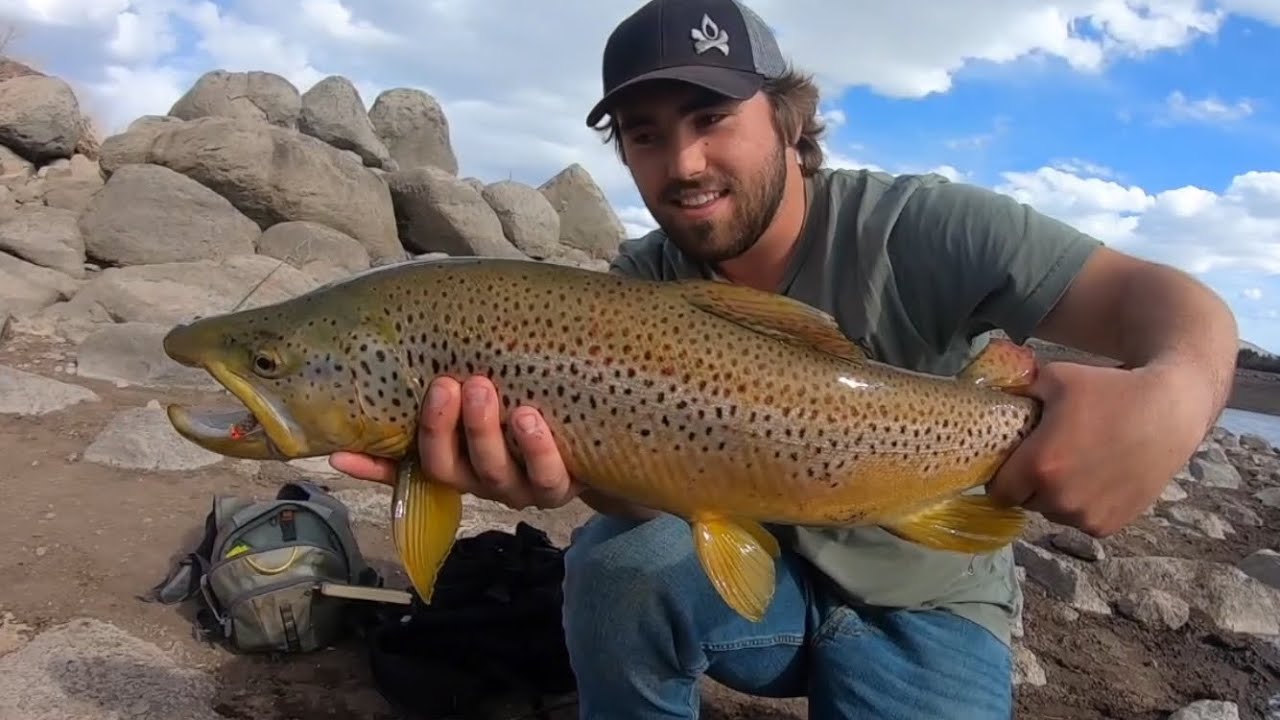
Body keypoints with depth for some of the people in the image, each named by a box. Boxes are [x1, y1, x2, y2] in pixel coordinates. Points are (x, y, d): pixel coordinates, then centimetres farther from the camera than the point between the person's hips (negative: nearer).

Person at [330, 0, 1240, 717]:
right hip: (754, 573, 2)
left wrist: (1173, 394, -50)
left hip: (925, 607, -1)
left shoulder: (913, 228, -19)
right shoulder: (638, 285, -9)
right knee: (618, 561, -26)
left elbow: (1162, 297, -25)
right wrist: (574, 459, -47)